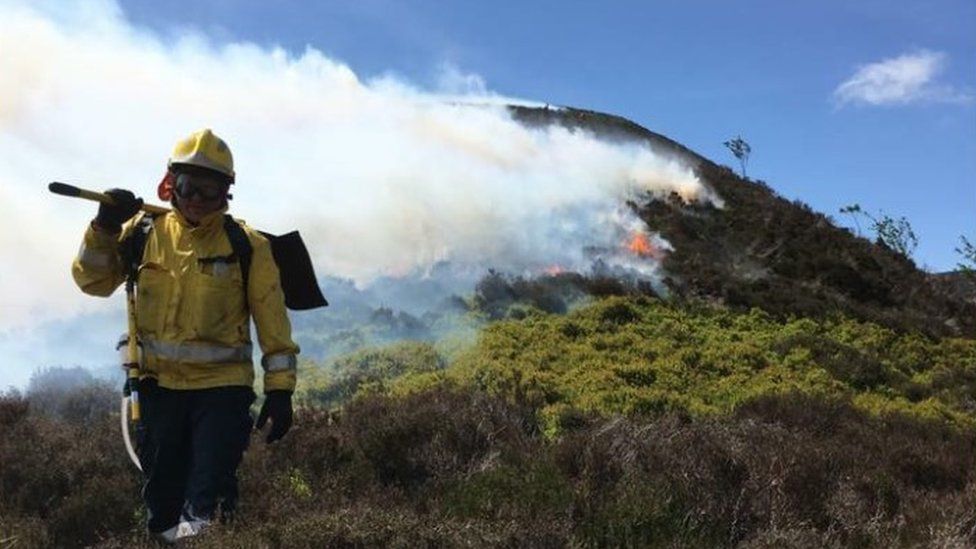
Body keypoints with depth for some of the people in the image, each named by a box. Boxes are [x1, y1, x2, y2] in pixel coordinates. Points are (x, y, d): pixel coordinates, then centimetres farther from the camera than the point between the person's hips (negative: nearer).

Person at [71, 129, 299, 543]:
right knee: (162, 496, 15)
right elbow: (93, 281, 6)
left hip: (222, 388, -3)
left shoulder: (246, 245, -4)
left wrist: (279, 388, -7)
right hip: (159, 385, 3)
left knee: (206, 501, -3)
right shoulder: (144, 232, 4)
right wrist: (105, 228, -10)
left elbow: (272, 319, -3)